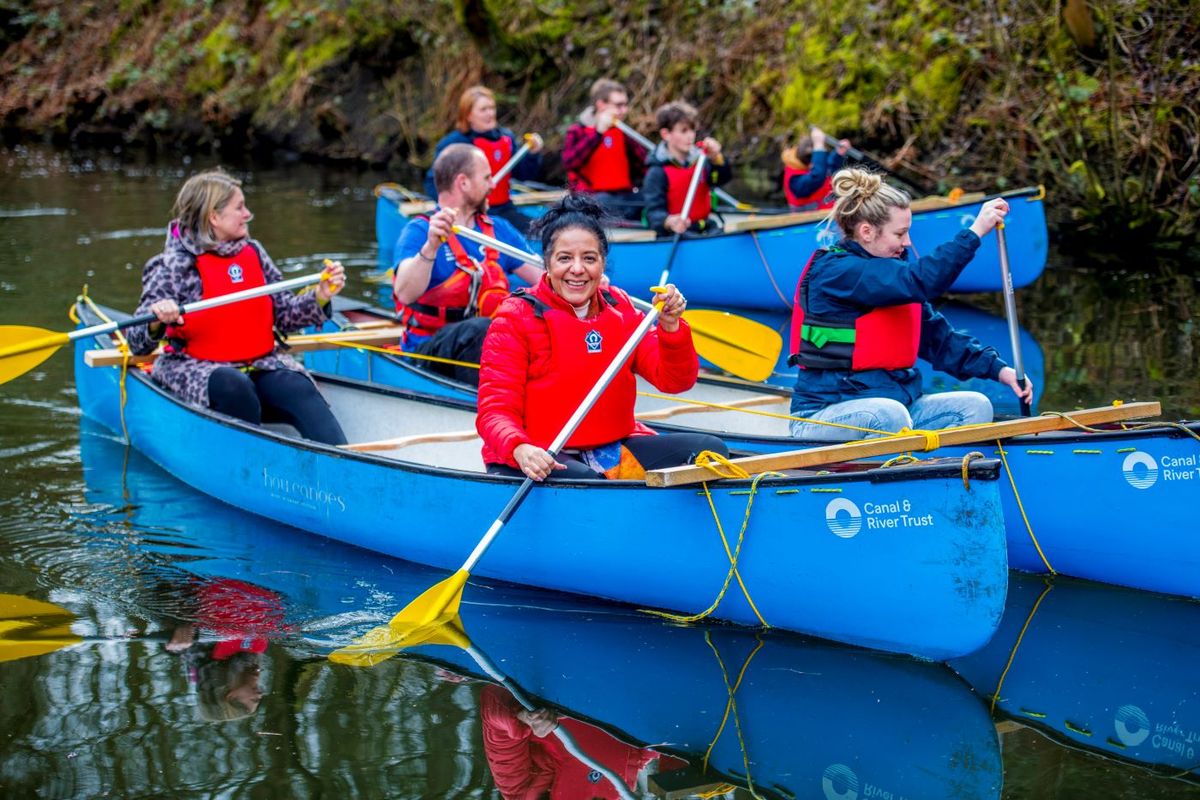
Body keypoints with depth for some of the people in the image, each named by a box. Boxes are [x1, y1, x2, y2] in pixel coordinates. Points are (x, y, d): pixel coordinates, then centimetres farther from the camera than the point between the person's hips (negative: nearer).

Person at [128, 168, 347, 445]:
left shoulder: (254, 253, 10)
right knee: (235, 387, -37)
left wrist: (320, 297, -3)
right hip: (194, 368, -4)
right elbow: (138, 344, -8)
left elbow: (285, 315, 15)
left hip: (260, 362, 4)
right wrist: (156, 321, -31)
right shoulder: (175, 265, -6)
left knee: (302, 391, -25)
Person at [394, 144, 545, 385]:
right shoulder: (420, 231, -2)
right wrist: (431, 246, -32)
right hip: (430, 346, -6)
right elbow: (405, 294, -19)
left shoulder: (498, 230, 19)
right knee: (480, 331, -36)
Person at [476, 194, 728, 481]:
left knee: (710, 448, -12)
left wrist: (670, 327, -15)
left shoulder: (620, 308, 10)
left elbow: (675, 381, 5)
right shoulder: (515, 319, -5)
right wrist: (520, 449, -36)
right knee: (589, 481, -38)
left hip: (614, 448, 6)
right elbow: (495, 411, -13)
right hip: (539, 460, -6)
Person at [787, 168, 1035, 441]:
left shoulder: (892, 266, 14)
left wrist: (998, 369, 1)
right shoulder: (834, 272, -13)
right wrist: (975, 232, -23)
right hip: (825, 413, -9)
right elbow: (919, 281, -25)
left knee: (974, 406, -9)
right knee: (889, 413, -38)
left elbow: (937, 336, 12)